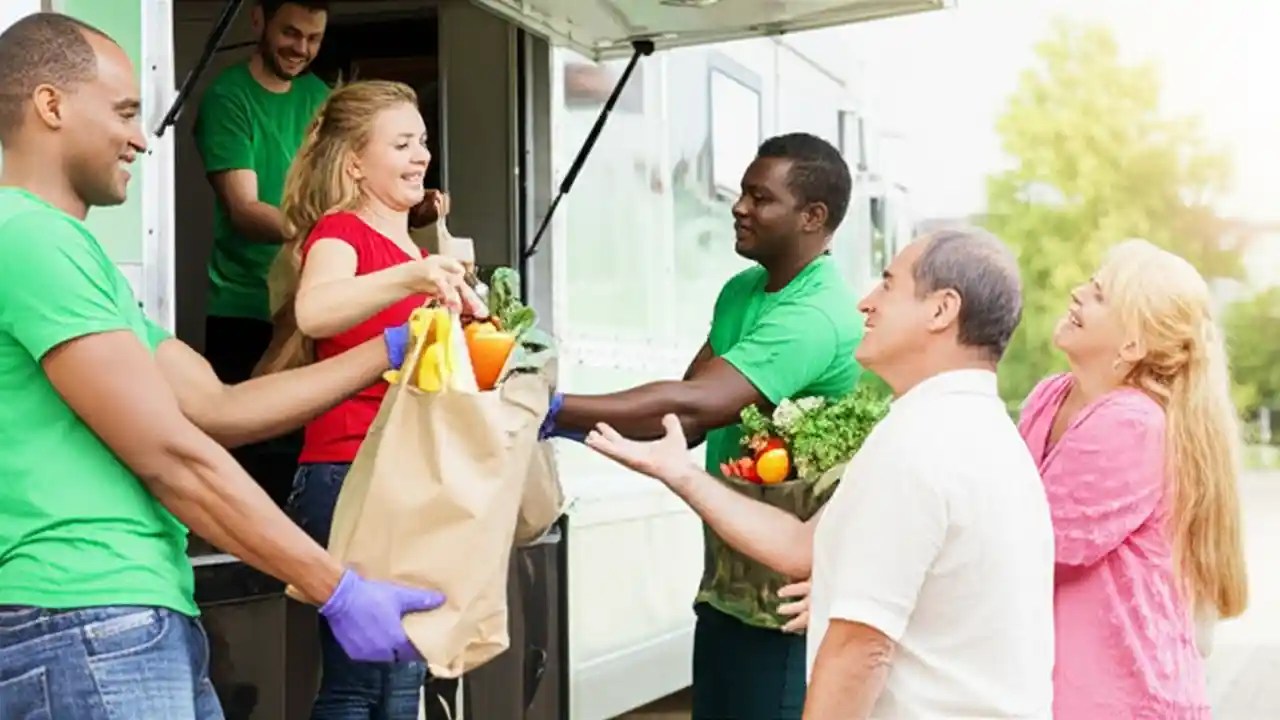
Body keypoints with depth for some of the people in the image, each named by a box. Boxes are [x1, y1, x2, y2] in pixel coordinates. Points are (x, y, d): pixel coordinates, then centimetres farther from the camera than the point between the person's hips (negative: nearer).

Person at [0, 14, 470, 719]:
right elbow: (172, 456, -16)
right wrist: (338, 592, -13)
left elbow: (218, 409, 16)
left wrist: (390, 350, 14)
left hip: (144, 622, 10)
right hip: (85, 626, -10)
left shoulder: (60, 246, 21)